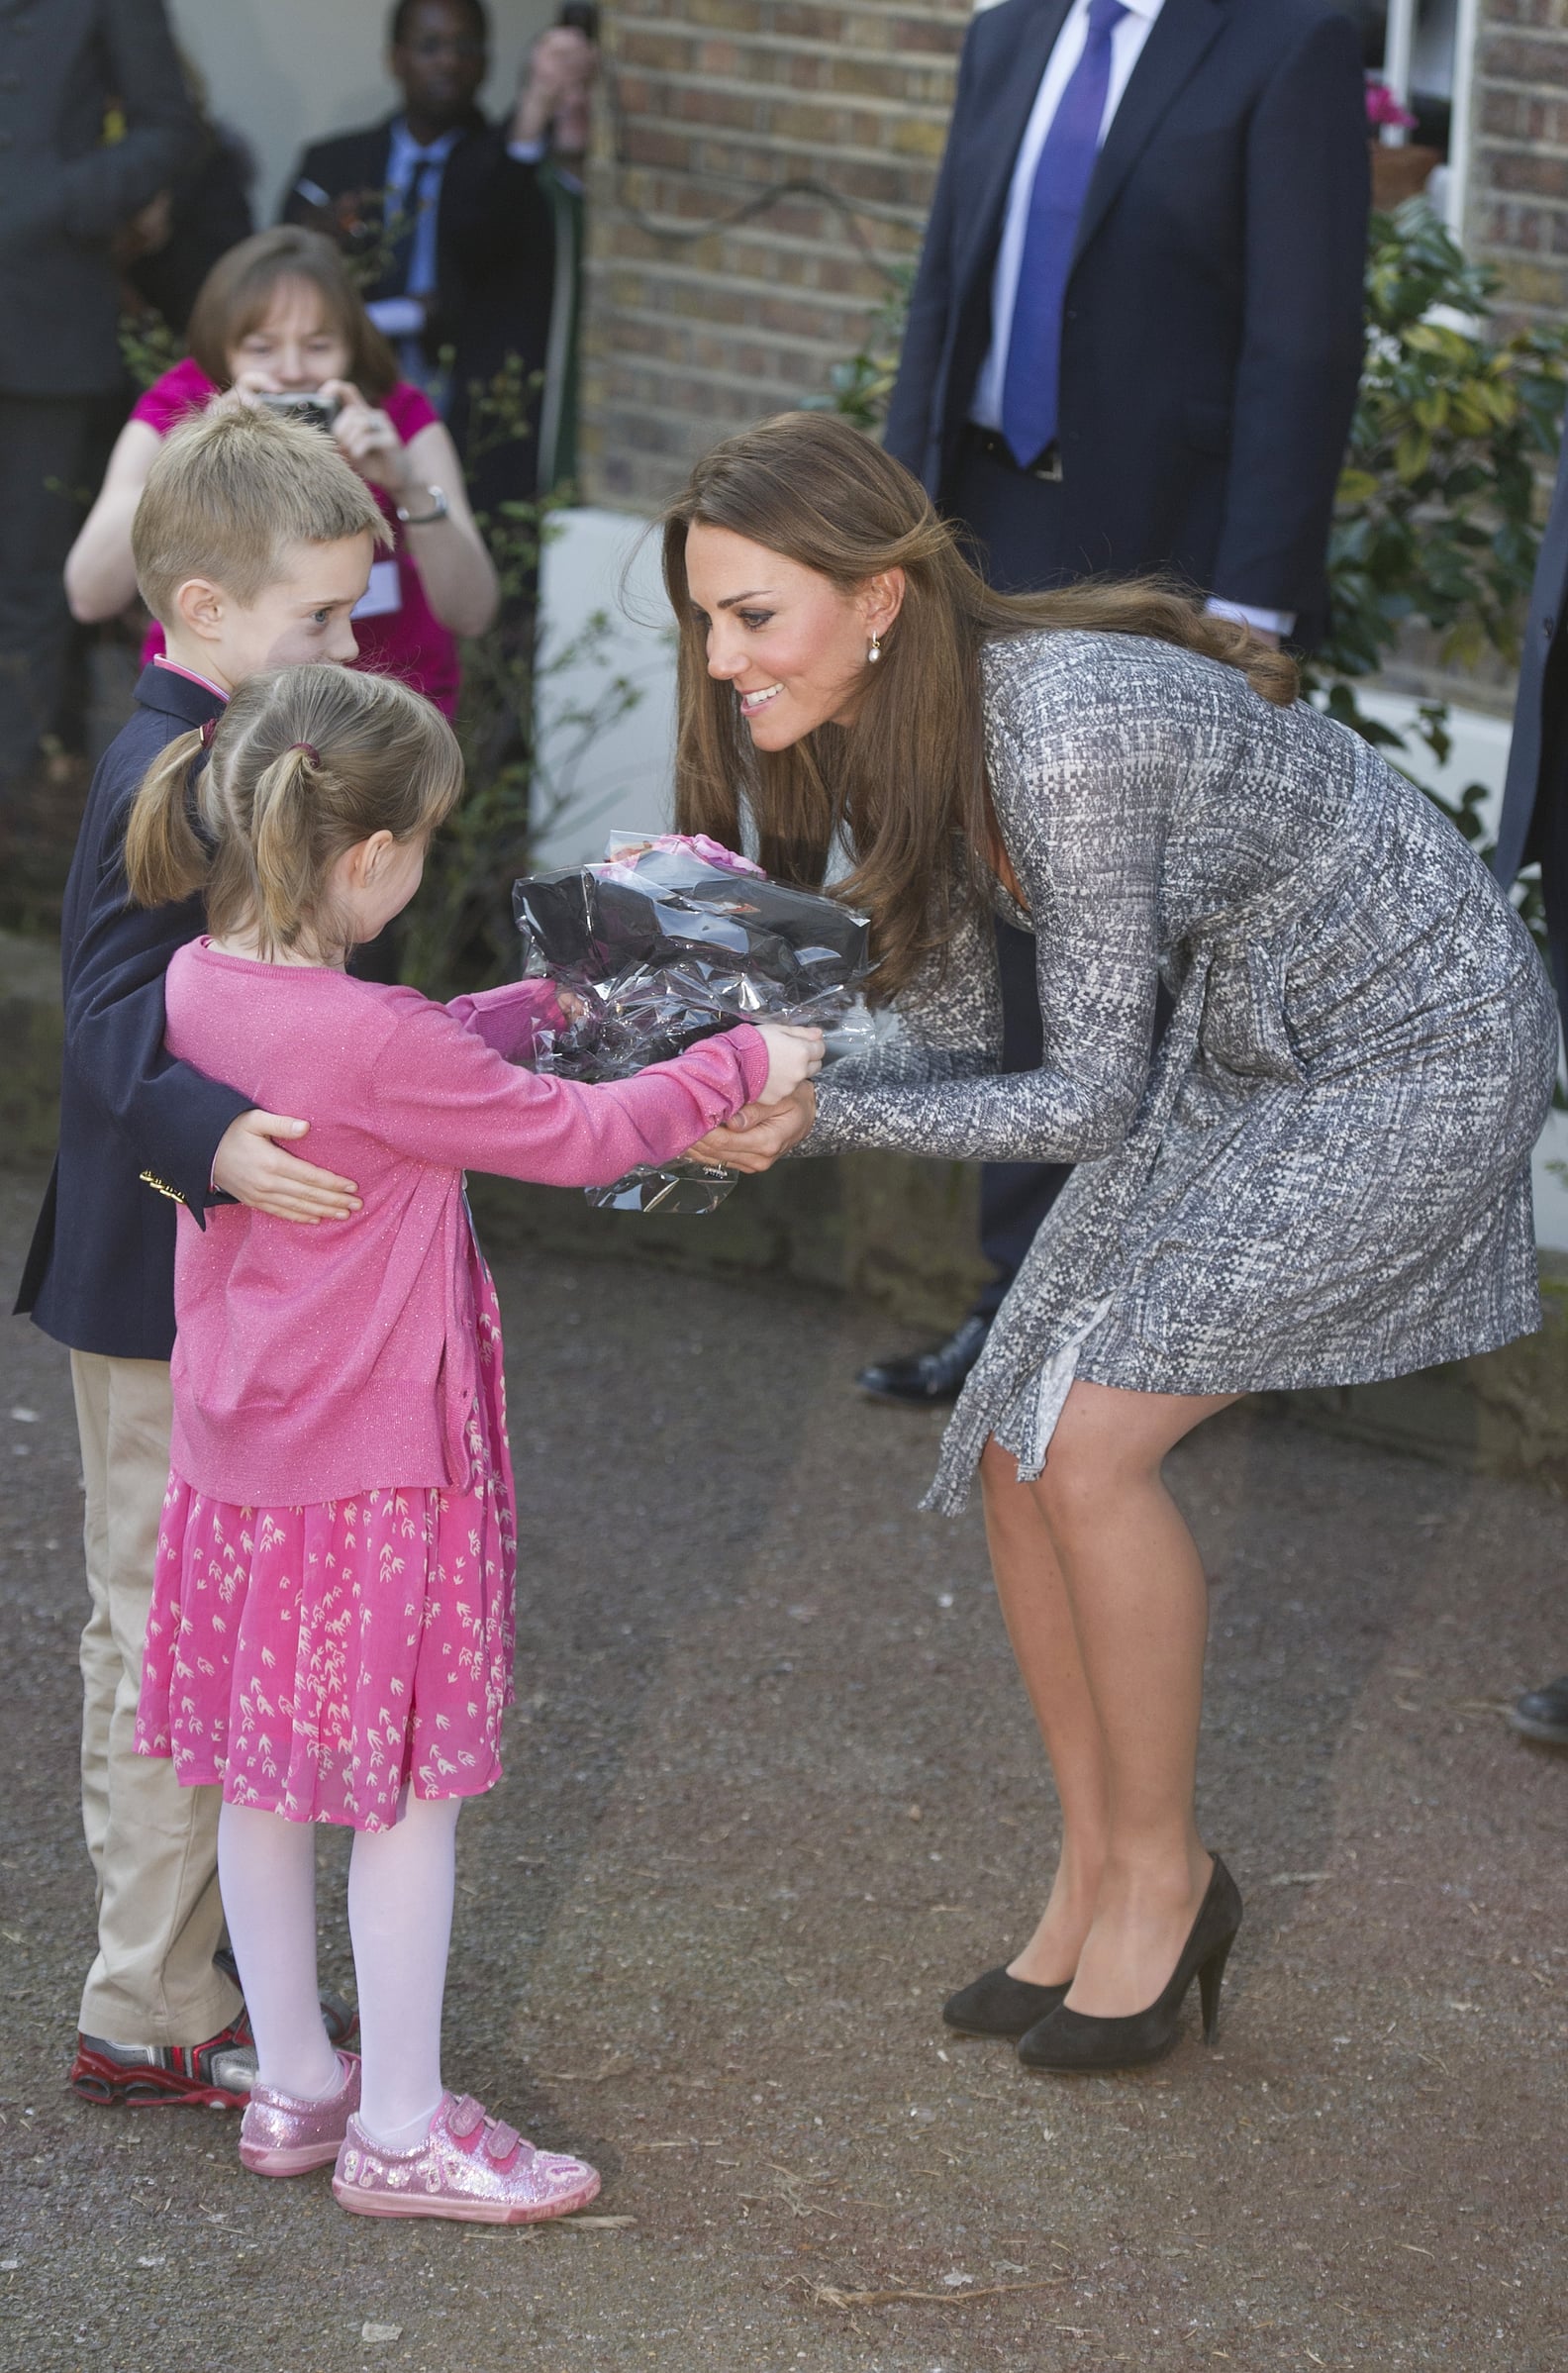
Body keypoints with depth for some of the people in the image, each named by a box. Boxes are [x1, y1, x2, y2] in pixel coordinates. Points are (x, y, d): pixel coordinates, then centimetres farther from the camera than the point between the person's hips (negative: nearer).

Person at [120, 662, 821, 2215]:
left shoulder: (199, 986, -1)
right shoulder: (373, 1042, -25)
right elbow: (576, 1138, -14)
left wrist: (548, 1002, 20)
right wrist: (741, 1069, -1)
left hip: (238, 1453, 8)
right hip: (374, 1472, -8)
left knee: (262, 1780, 16)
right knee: (406, 1791, 4)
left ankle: (292, 2086, 30)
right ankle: (399, 2132, 13)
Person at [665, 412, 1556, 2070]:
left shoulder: (1064, 736, -34)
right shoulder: (878, 737, -6)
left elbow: (1089, 1097, -27)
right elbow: (957, 1051, -2)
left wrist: (819, 1119, -31)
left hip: (1417, 1055, -8)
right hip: (1240, 1048, 9)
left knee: (1088, 1437, -14)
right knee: (1012, 1443, 2)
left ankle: (1163, 1872, 6)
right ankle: (1095, 1876, 19)